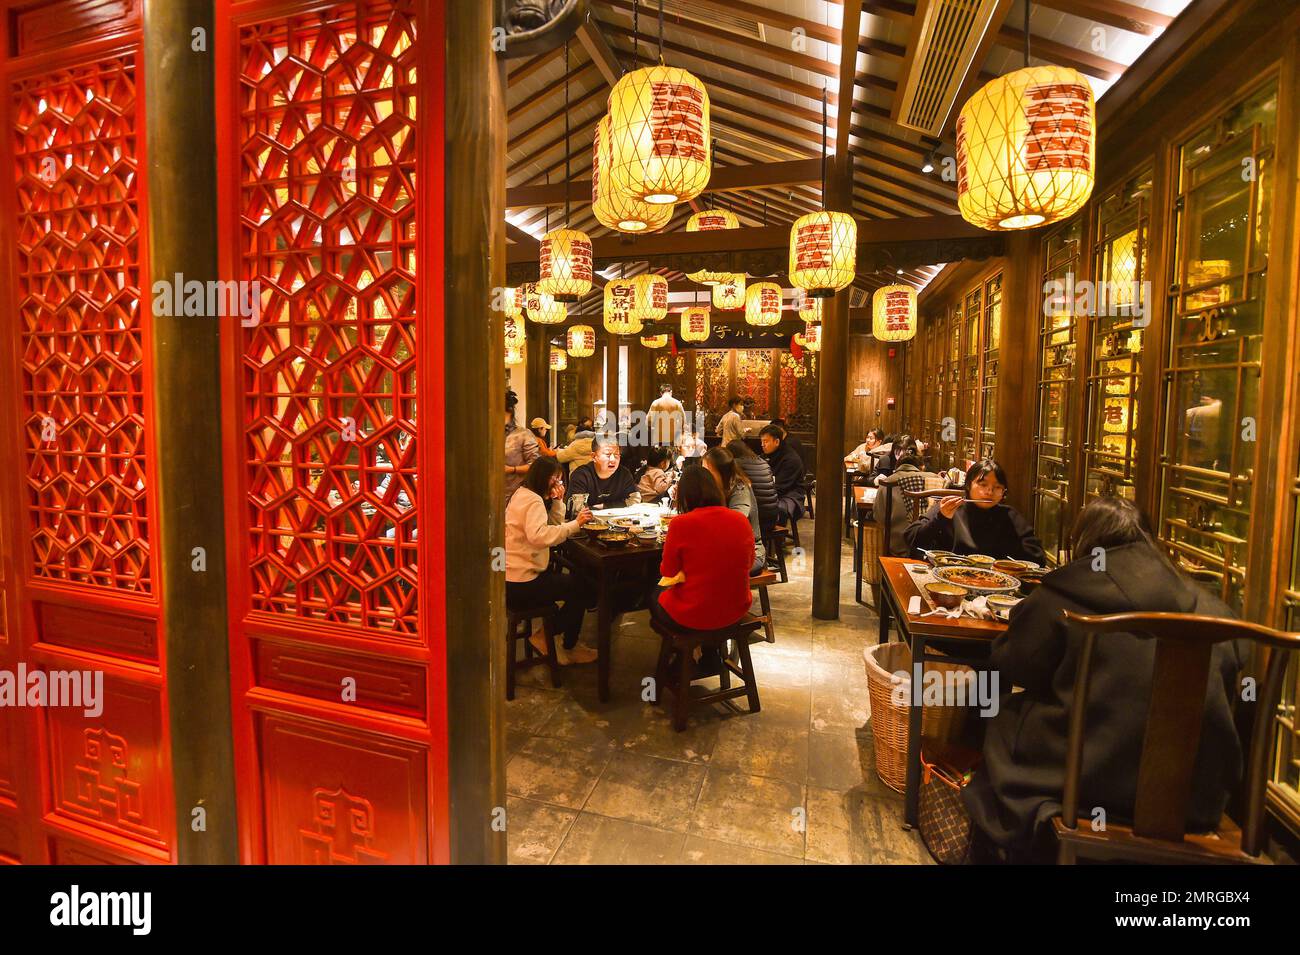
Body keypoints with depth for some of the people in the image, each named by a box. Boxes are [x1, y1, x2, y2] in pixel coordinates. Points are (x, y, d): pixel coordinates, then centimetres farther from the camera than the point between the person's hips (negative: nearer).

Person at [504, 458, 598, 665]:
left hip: (511, 578, 11)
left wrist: (558, 500, 2)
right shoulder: (533, 500, -17)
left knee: (574, 580, 19)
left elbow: (554, 525, 16)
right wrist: (576, 523, -33)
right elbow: (538, 535, -36)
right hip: (519, 584, -11)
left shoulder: (523, 494, 16)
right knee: (580, 587, 1)